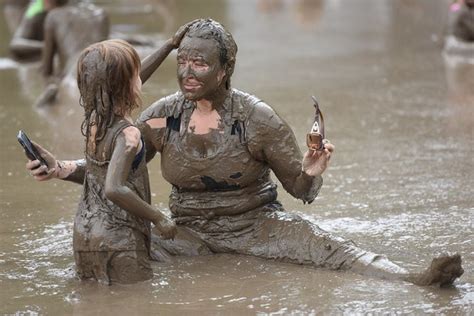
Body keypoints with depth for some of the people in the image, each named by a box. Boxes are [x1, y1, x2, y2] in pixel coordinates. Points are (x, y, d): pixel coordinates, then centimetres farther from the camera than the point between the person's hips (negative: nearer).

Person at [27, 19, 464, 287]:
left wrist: (311, 174, -29)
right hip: (188, 229, 4)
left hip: (256, 223, -3)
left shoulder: (257, 118, -11)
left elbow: (302, 190, -5)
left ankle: (417, 280, -43)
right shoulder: (162, 117, -4)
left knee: (329, 249, -29)